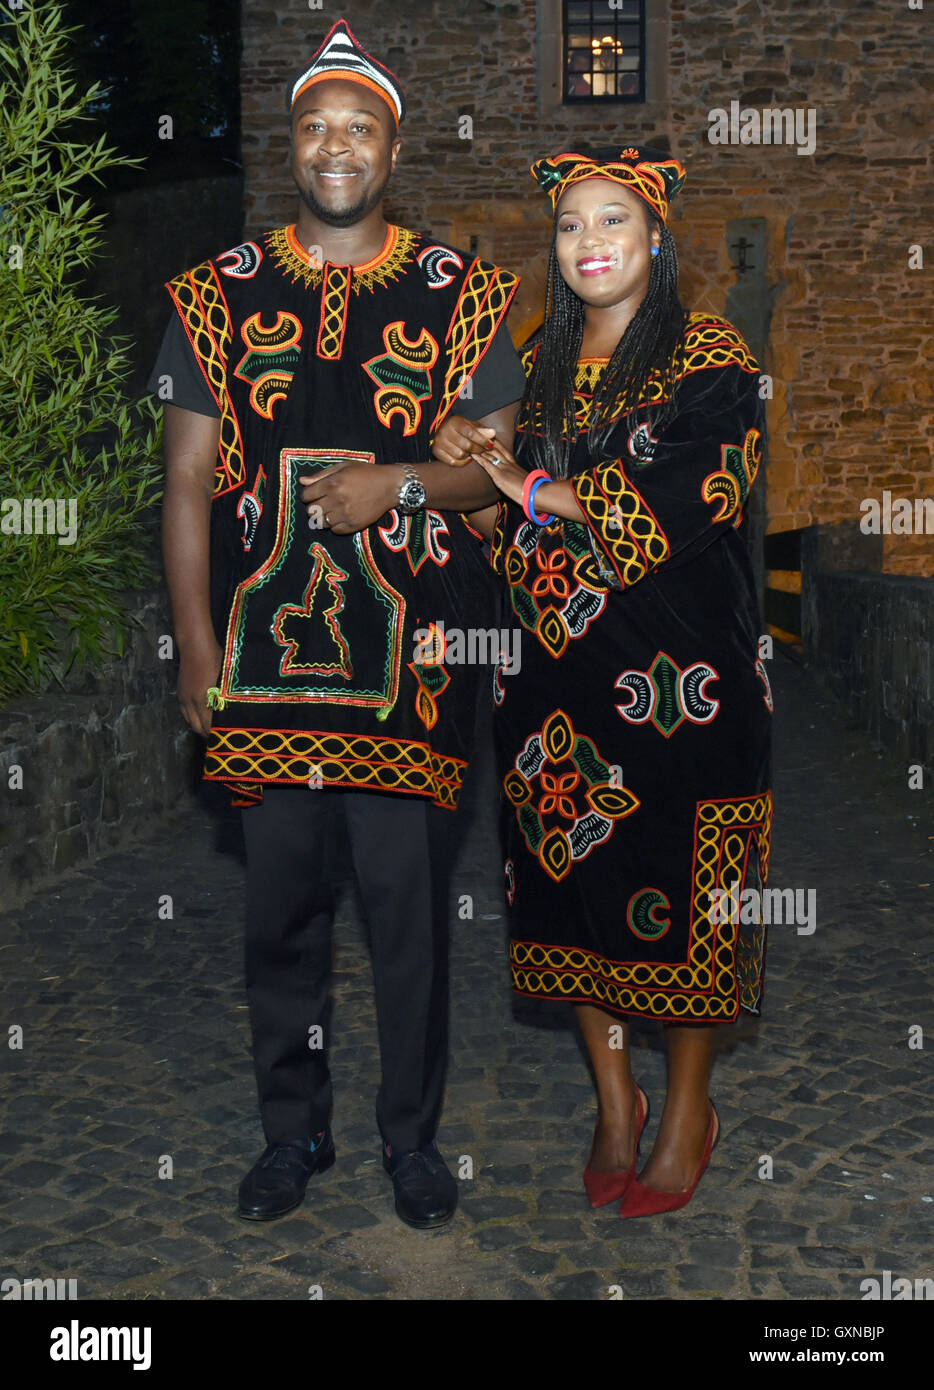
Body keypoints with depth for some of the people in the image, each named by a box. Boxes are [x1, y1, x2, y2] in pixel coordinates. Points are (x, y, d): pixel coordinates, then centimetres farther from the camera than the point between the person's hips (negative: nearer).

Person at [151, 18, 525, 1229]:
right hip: (263, 648, 2)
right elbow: (187, 482, 6)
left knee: (410, 900, 4)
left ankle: (412, 1132, 25)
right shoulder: (222, 295, 8)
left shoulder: (458, 294, 5)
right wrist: (197, 650, 0)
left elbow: (499, 466, 5)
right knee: (281, 899, 10)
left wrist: (399, 482, -15)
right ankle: (293, 1130, 29)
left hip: (410, 646, -1)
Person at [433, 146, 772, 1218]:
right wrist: (471, 456, -6)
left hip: (680, 674, -5)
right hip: (556, 670, 5)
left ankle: (688, 1108, 22)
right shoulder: (539, 363, 14)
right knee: (572, 883, 8)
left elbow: (688, 502, -16)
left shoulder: (710, 357, -3)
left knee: (681, 889, 2)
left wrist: (530, 485, -9)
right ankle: (612, 1096, 26)